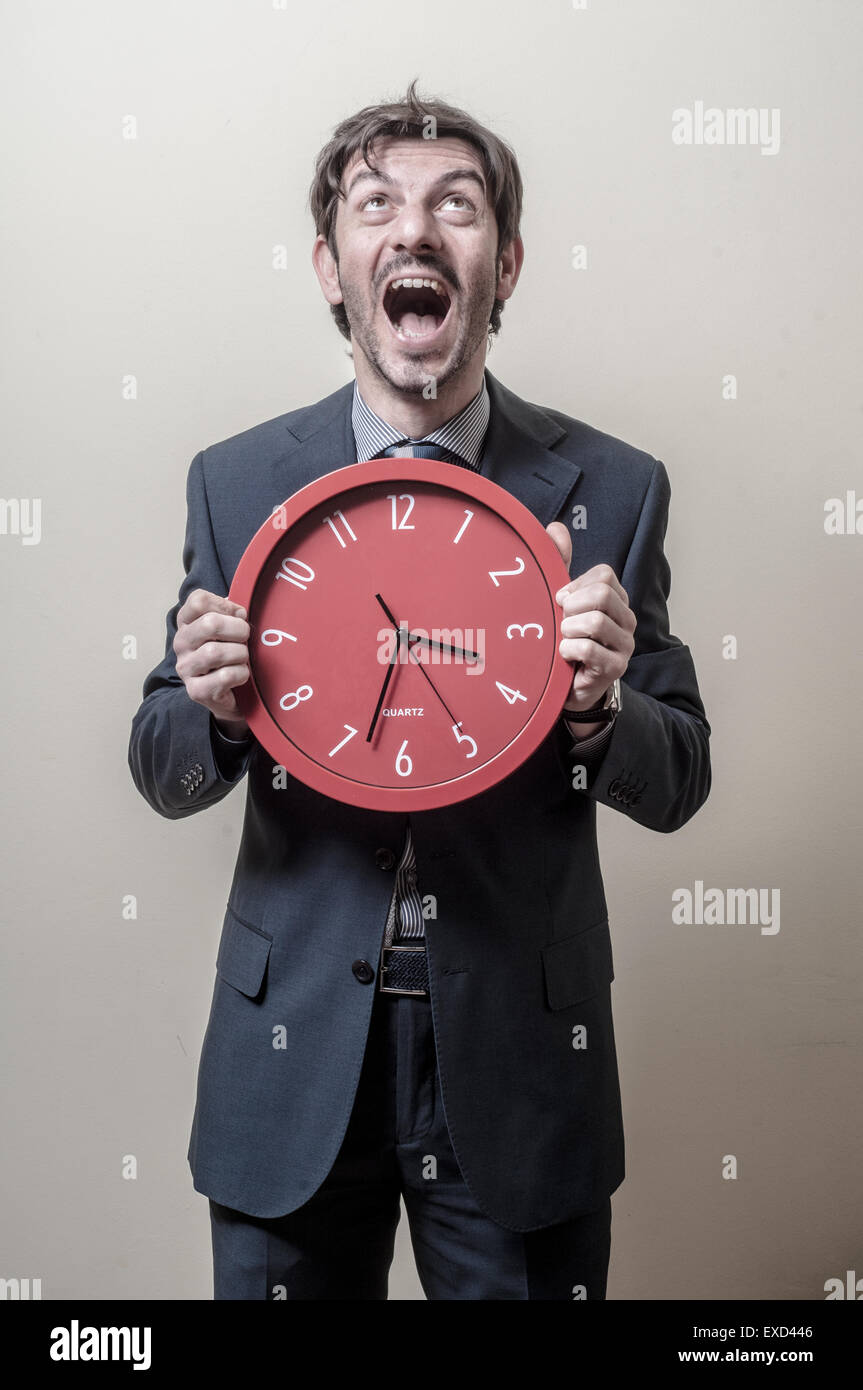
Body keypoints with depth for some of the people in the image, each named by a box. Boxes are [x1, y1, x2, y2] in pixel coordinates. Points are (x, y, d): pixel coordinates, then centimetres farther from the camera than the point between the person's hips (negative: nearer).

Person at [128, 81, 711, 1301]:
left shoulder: (610, 488, -5)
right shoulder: (234, 481, -2)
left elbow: (678, 784, -1)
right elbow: (165, 776, 2)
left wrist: (598, 707, -22)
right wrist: (210, 708, -20)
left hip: (520, 1063, 0)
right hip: (293, 1055, 1)